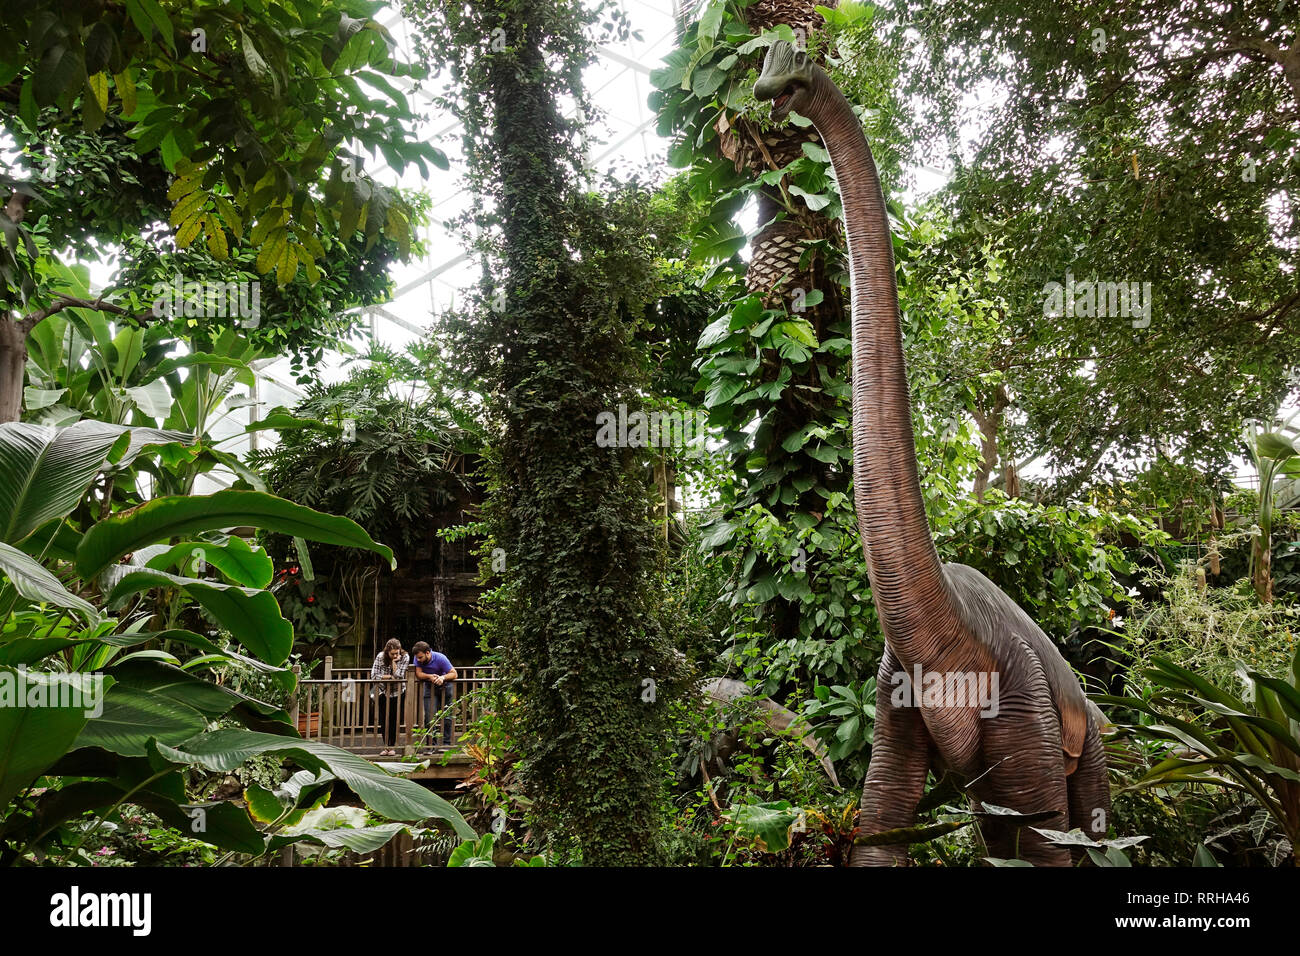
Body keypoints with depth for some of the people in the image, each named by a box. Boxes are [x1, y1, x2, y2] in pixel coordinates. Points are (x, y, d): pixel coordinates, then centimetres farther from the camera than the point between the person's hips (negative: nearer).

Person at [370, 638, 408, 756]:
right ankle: (386, 746, 10)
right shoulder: (380, 657, -12)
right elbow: (373, 676, -15)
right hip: (384, 692, 1)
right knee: (383, 720, 0)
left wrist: (394, 662, -24)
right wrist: (390, 677, -17)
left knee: (394, 720, -3)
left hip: (398, 693, -1)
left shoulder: (405, 658, -14)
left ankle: (391, 746, 7)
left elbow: (399, 677, -21)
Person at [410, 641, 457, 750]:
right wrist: (429, 676, -34)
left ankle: (446, 743, 6)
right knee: (429, 716, -8)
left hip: (445, 686, -2)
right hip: (430, 687, 3)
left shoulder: (440, 658, -24)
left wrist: (443, 677, -39)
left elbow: (454, 674, -21)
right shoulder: (418, 659, -15)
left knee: (446, 716, -2)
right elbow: (418, 674, -17)